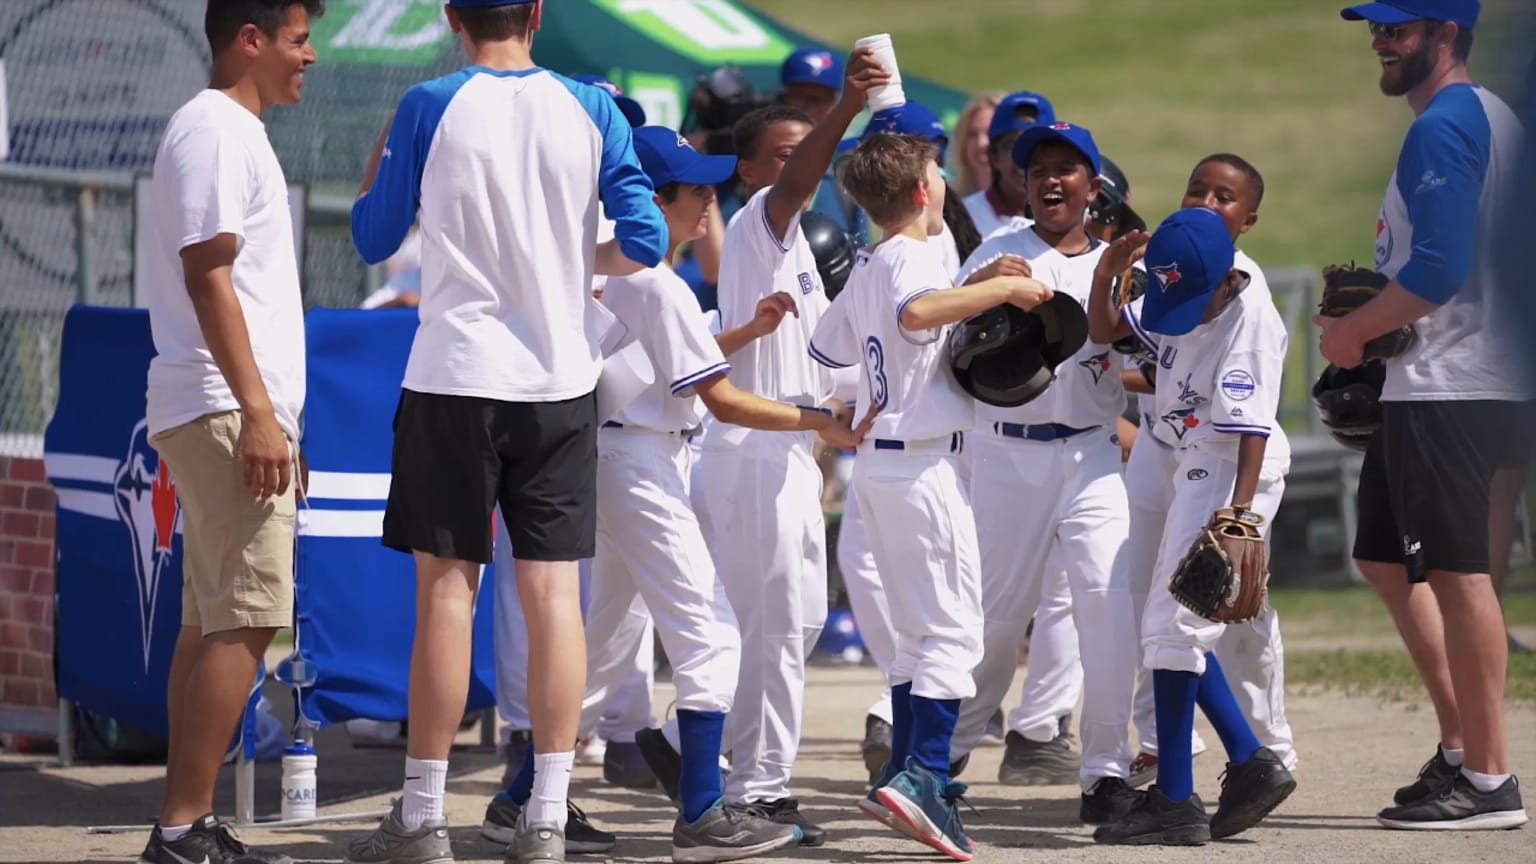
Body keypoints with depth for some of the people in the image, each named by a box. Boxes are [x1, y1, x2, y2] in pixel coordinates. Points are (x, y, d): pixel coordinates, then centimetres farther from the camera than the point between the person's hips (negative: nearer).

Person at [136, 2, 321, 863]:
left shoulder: (235, 132, 20)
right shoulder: (215, 130, -11)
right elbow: (207, 275, -18)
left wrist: (275, 418, 23)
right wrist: (257, 412, -23)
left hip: (232, 415, 10)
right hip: (226, 409, -10)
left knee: (212, 625, 9)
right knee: (244, 622, -13)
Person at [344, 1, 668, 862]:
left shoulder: (430, 107, -5)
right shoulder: (590, 109, 1)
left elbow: (373, 237, 4)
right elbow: (646, 241, -1)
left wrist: (384, 144, 20)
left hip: (458, 378, -2)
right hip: (562, 379, 2)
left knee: (446, 587, 2)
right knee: (554, 590, 2)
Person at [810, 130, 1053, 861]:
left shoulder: (863, 272, 12)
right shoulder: (914, 256, -13)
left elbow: (825, 346, 24)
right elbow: (916, 310, -36)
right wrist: (1002, 288, -29)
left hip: (876, 462, 9)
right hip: (922, 464, -9)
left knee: (919, 629, 15)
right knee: (954, 628, -10)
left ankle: (904, 776, 14)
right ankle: (921, 775, -21)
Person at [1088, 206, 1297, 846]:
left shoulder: (1250, 319, -19)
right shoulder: (1179, 296, 5)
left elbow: (1252, 426, -23)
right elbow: (1105, 332, 18)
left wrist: (1239, 510, -29)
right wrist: (1103, 278, -1)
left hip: (1230, 473, -9)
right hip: (1196, 470, 9)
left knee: (1172, 626, -10)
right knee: (1181, 630, 12)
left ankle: (1175, 803, -8)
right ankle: (1251, 764, 19)